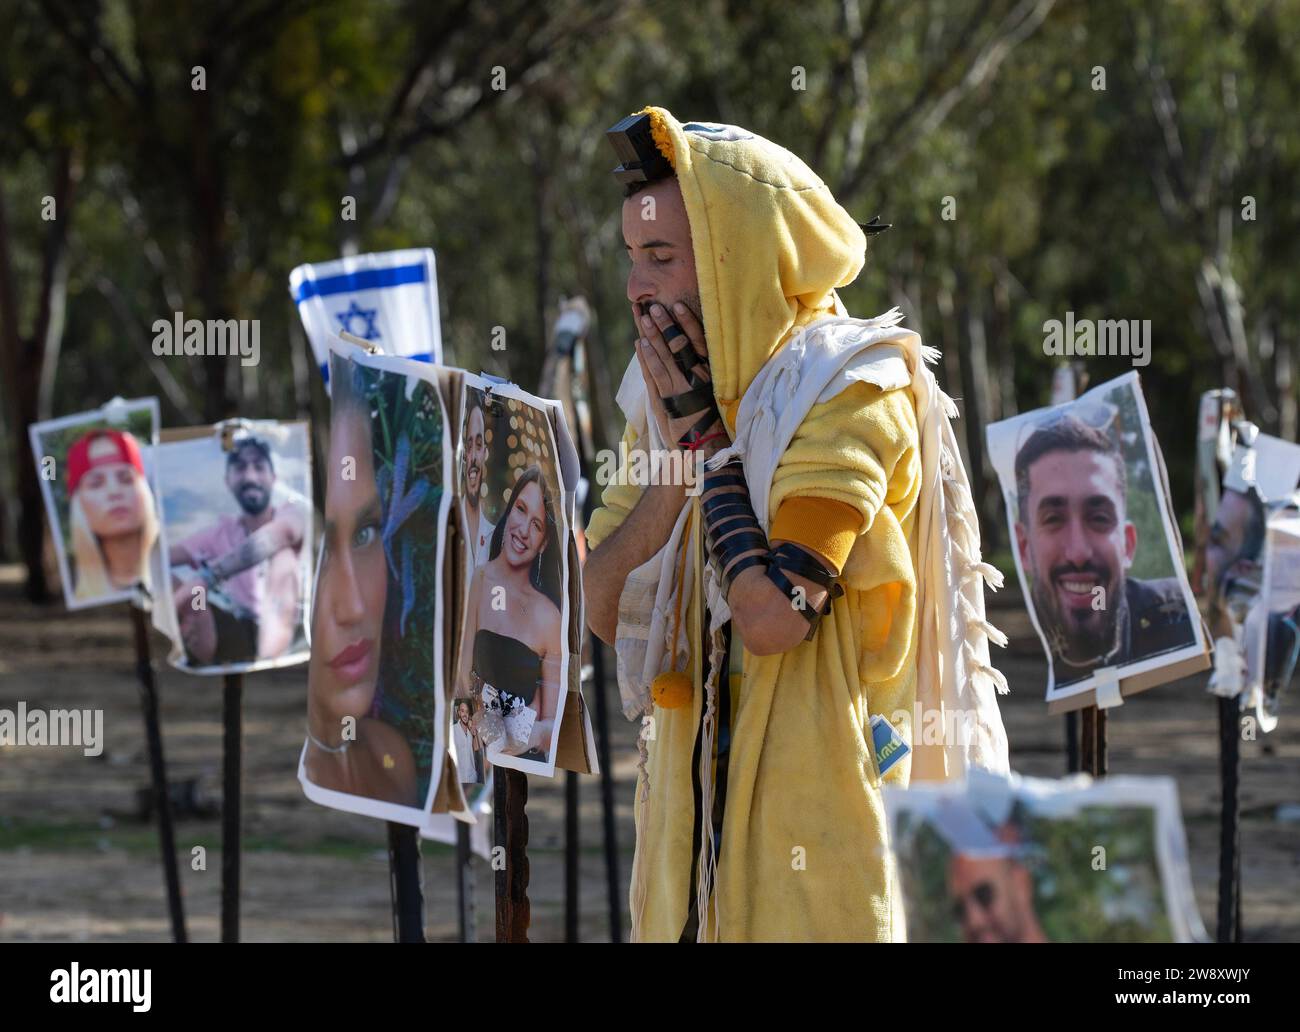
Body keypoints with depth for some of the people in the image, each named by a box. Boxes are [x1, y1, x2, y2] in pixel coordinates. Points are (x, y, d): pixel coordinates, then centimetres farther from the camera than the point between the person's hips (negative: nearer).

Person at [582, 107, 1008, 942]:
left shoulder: (848, 394, -12)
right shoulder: (670, 389, 11)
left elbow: (774, 618, -23)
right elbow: (603, 609, 4)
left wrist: (706, 438, -13)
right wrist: (676, 445, -6)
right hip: (697, 802, 7)